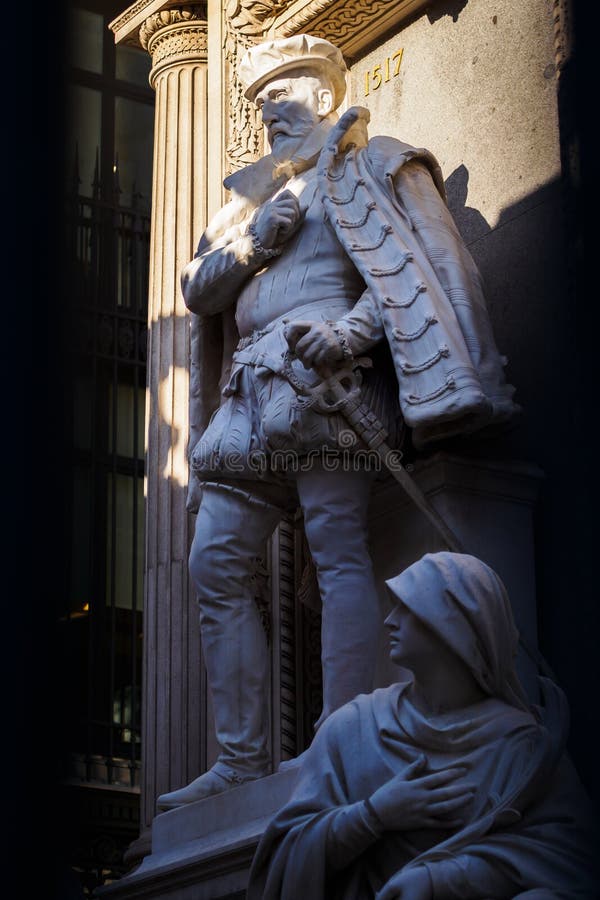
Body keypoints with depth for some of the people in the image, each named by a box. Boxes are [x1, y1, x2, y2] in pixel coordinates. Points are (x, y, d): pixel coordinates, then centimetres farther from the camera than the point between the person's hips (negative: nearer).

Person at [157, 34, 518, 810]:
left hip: (326, 369, -7)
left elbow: (416, 267, -4)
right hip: (254, 388, 7)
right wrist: (254, 236, 4)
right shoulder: (253, 194, 31)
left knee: (337, 549, -17)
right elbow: (197, 293, 22)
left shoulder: (371, 165, 11)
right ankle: (241, 760, -2)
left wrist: (357, 327, -22)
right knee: (215, 562, -2)